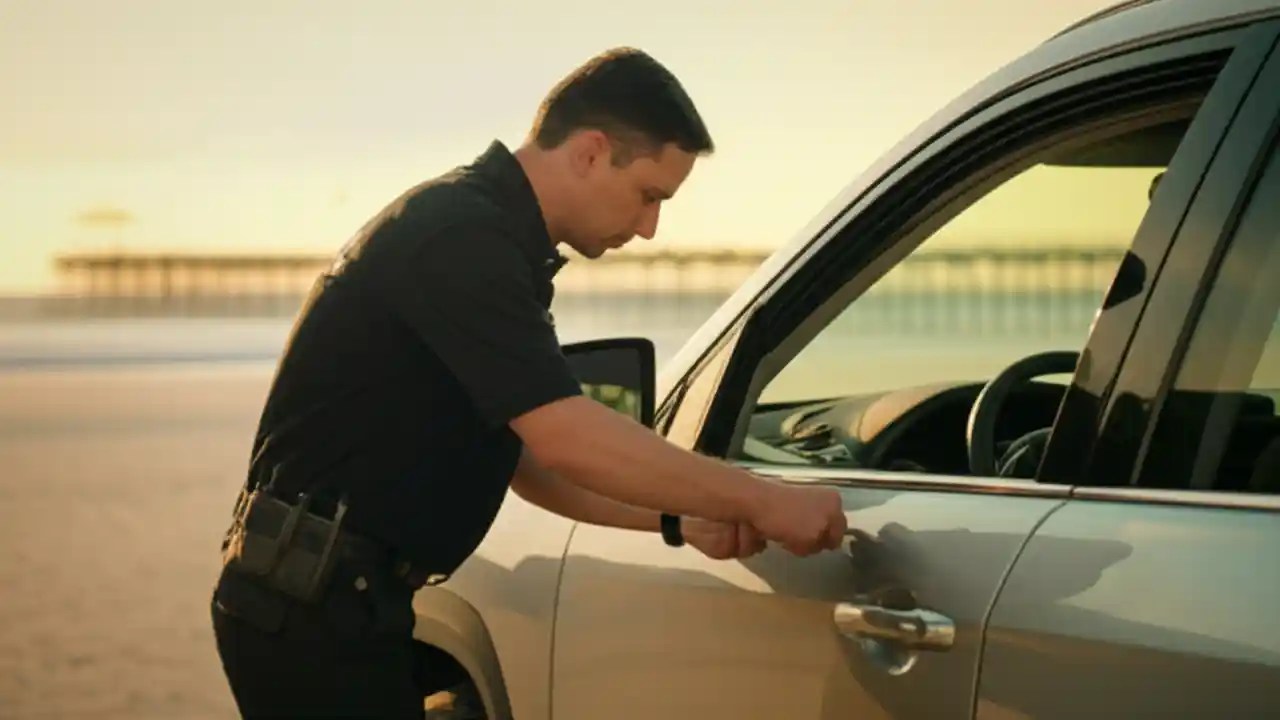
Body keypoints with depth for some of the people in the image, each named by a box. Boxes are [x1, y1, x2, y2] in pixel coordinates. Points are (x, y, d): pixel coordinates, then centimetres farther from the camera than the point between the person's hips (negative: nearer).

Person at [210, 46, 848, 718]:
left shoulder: (489, 238, 13)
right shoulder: (459, 235, -19)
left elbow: (533, 460, 16)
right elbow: (568, 439, -28)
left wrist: (678, 519, 5)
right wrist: (758, 499, -21)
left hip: (331, 598, 10)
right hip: (312, 608, -10)